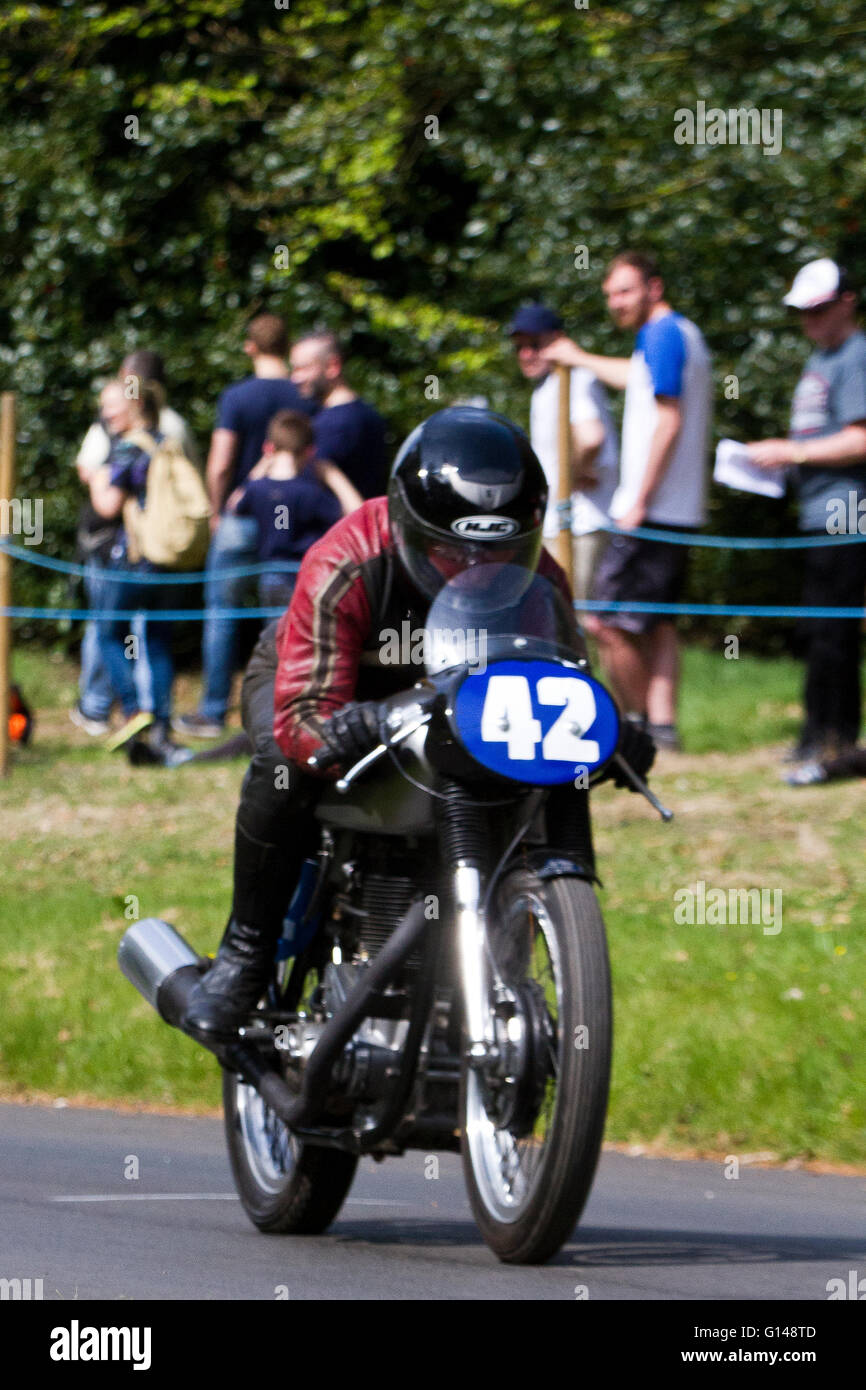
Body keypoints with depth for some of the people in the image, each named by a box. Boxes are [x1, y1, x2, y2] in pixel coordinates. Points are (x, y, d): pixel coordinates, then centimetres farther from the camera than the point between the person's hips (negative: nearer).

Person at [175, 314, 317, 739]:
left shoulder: (237, 397, -10)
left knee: (223, 613, 5)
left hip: (242, 519, -3)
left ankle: (214, 712, 6)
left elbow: (219, 466, -13)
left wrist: (217, 511, 2)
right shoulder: (306, 399, -1)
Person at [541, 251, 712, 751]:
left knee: (609, 624, -7)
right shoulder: (686, 334, 19)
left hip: (651, 509, -10)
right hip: (682, 511, 10)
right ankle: (664, 723, 8)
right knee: (658, 622, 11)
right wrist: (580, 358, 52)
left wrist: (640, 501, -18)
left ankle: (637, 723, -2)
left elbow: (668, 422, -19)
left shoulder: (662, 334, -12)